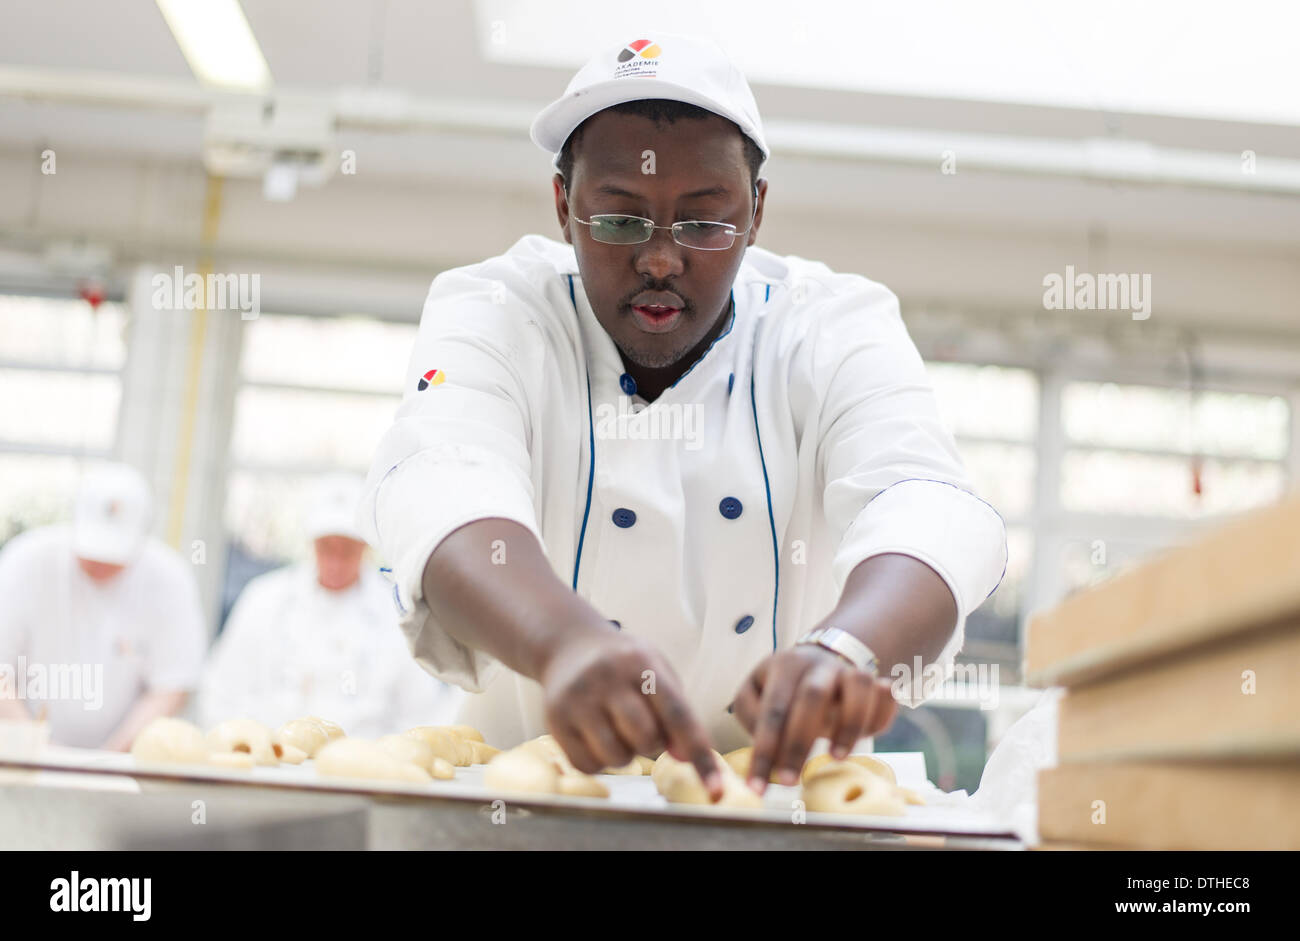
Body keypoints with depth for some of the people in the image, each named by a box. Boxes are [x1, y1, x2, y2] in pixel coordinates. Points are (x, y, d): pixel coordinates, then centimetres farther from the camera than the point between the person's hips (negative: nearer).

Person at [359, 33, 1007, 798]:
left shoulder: (833, 329, -4)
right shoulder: (496, 316, -6)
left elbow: (922, 505, -22)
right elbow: (441, 489, -26)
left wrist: (848, 649, -43)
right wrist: (566, 639, -46)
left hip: (777, 792, 2)